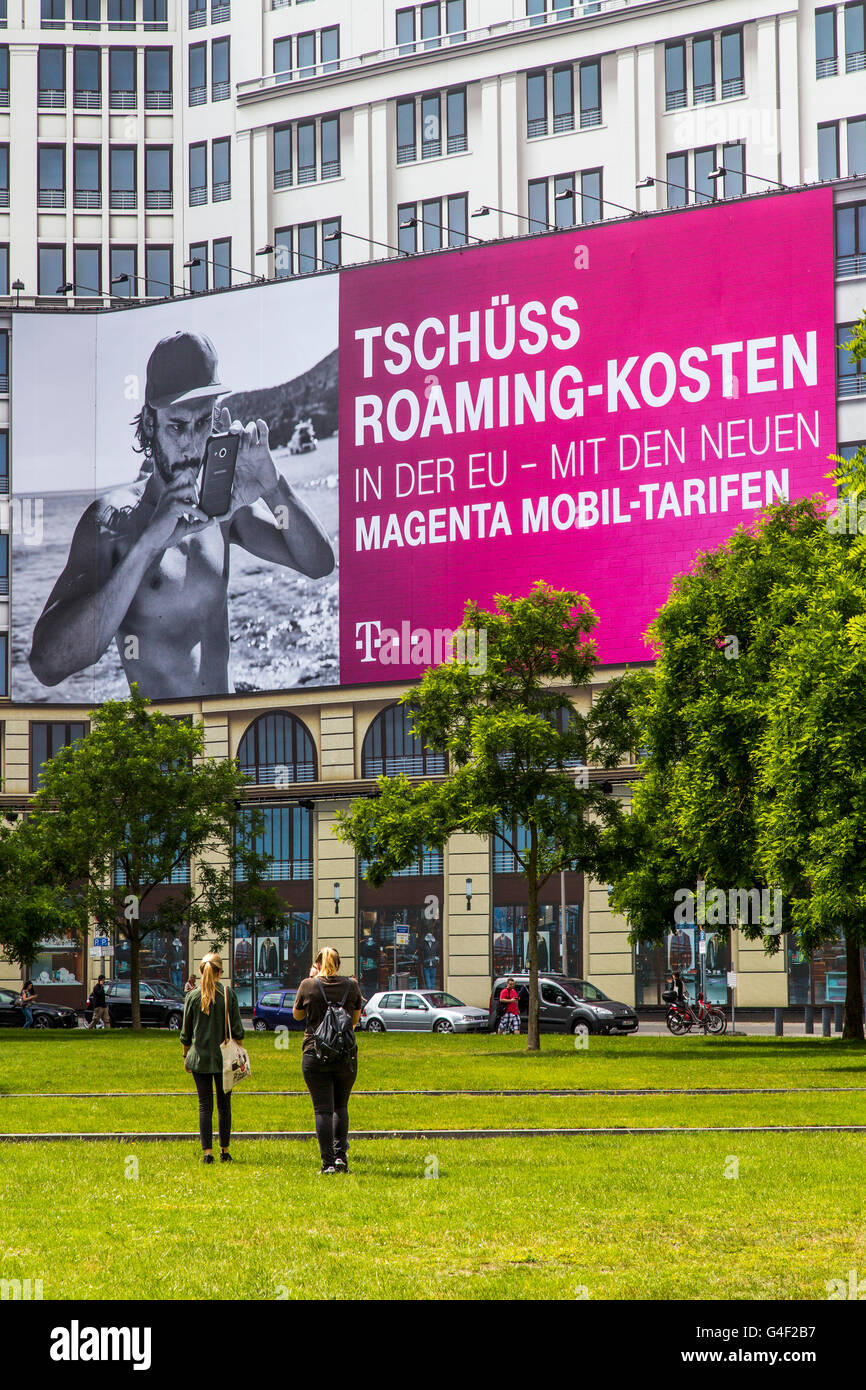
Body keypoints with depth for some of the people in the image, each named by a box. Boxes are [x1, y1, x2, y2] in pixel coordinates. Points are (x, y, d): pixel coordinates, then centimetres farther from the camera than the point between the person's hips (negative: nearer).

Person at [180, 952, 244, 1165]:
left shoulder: (193, 996, -3)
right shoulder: (229, 994, -4)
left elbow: (186, 1032, 4)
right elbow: (237, 1029, -2)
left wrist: (186, 1055, 15)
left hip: (200, 1057, 0)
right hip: (224, 1058, 0)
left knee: (205, 1105, 2)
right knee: (224, 1104, 10)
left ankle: (207, 1152, -4)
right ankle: (224, 1151, 13)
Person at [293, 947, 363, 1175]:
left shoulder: (308, 986, -5)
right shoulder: (351, 986, 1)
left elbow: (297, 1015, 11)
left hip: (315, 1054, -2)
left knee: (323, 1109, 0)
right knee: (340, 1106, 17)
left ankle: (328, 1162, -5)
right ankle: (341, 1155, 5)